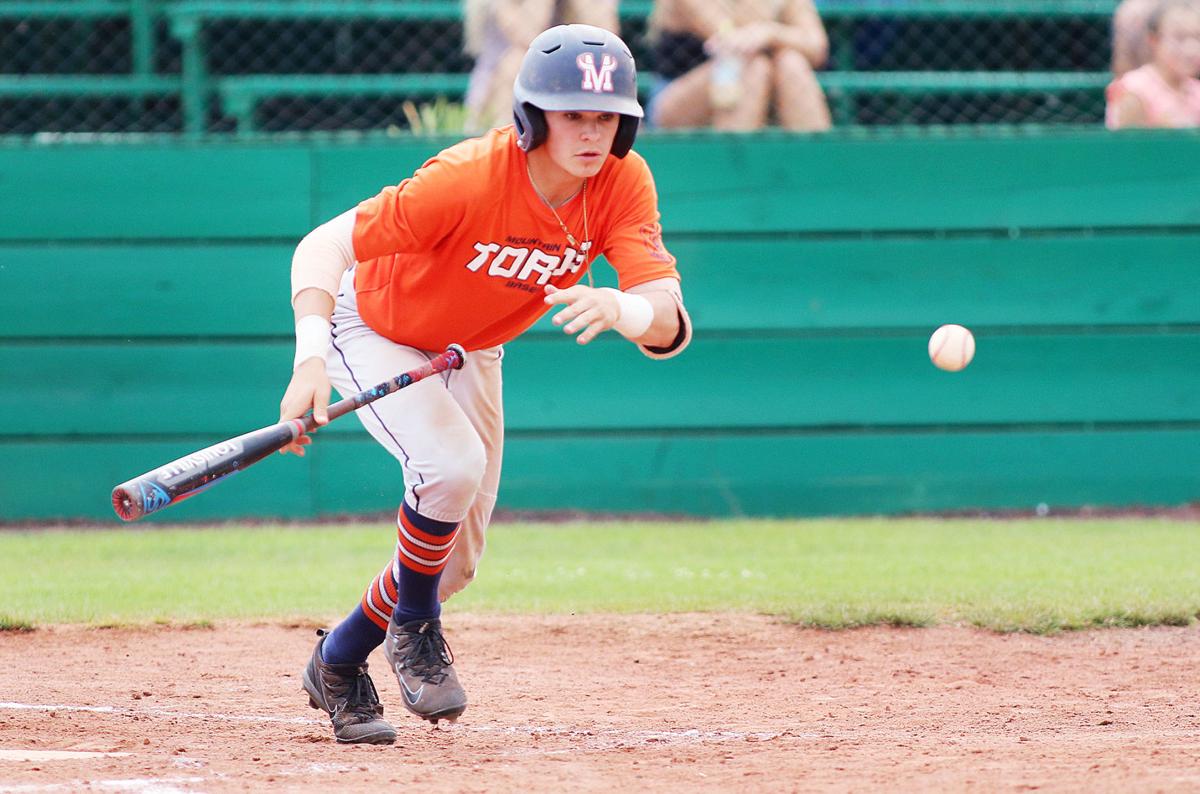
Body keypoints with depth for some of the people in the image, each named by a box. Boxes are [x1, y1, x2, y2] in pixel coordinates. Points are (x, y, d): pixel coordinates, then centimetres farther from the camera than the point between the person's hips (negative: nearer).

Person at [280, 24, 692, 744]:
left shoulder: (623, 184, -25)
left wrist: (618, 307, -58)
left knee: (455, 561, 8)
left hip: (469, 352, 6)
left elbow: (670, 324, -34)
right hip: (376, 328, -6)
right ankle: (413, 628, -5)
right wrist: (311, 359, -53)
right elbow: (324, 245, -37)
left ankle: (339, 664, 33)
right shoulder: (469, 178, -38)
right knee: (453, 463, -31)